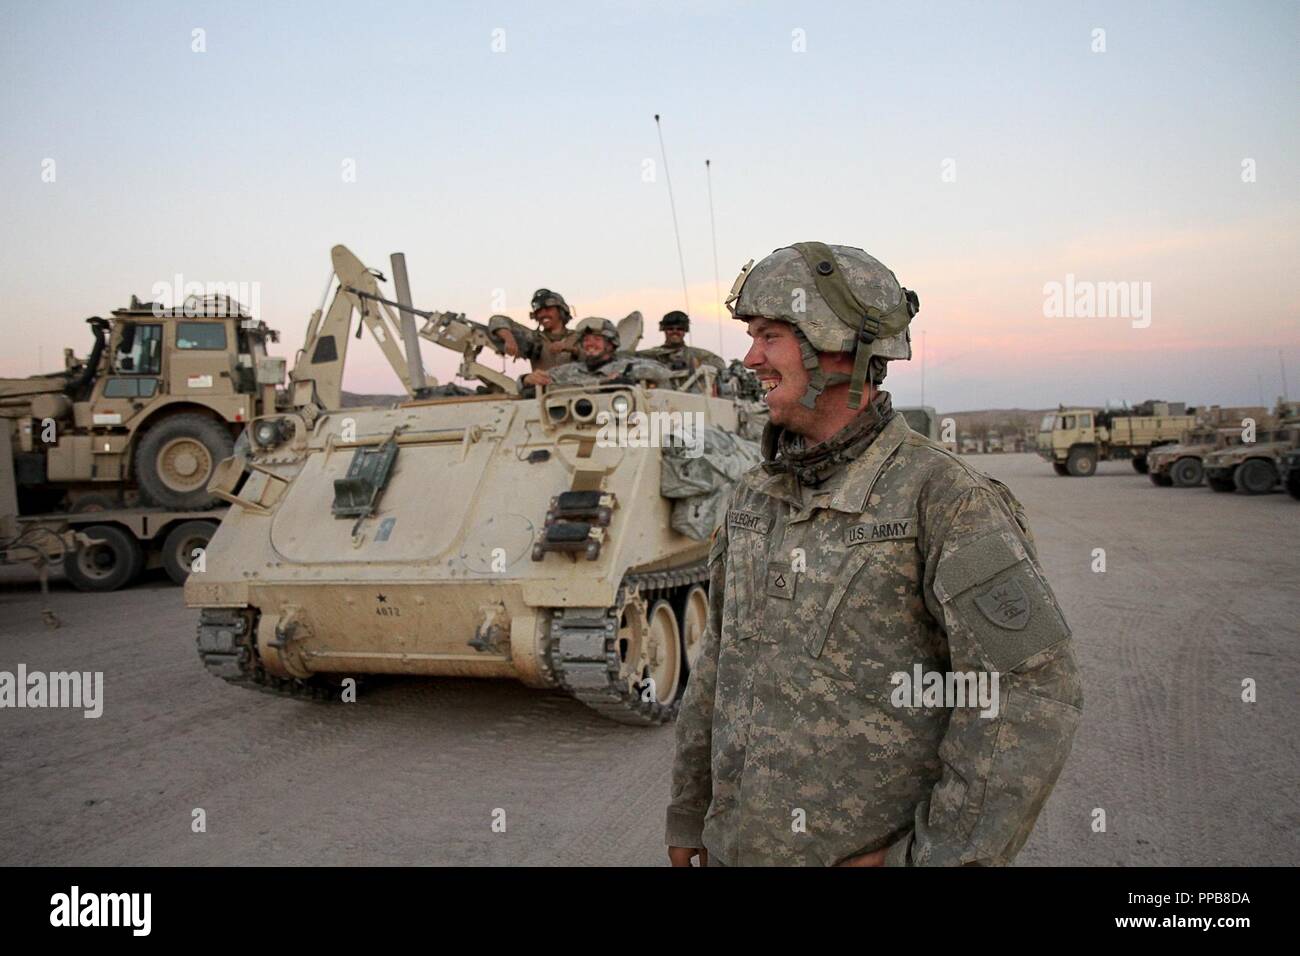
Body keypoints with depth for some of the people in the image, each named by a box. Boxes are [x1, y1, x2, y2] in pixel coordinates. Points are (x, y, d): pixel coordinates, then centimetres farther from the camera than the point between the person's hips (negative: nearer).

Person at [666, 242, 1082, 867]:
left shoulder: (945, 497, -16)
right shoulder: (755, 496, 3)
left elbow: (1032, 693, -19)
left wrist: (938, 855, -18)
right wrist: (688, 809, 14)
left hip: (870, 849, -5)